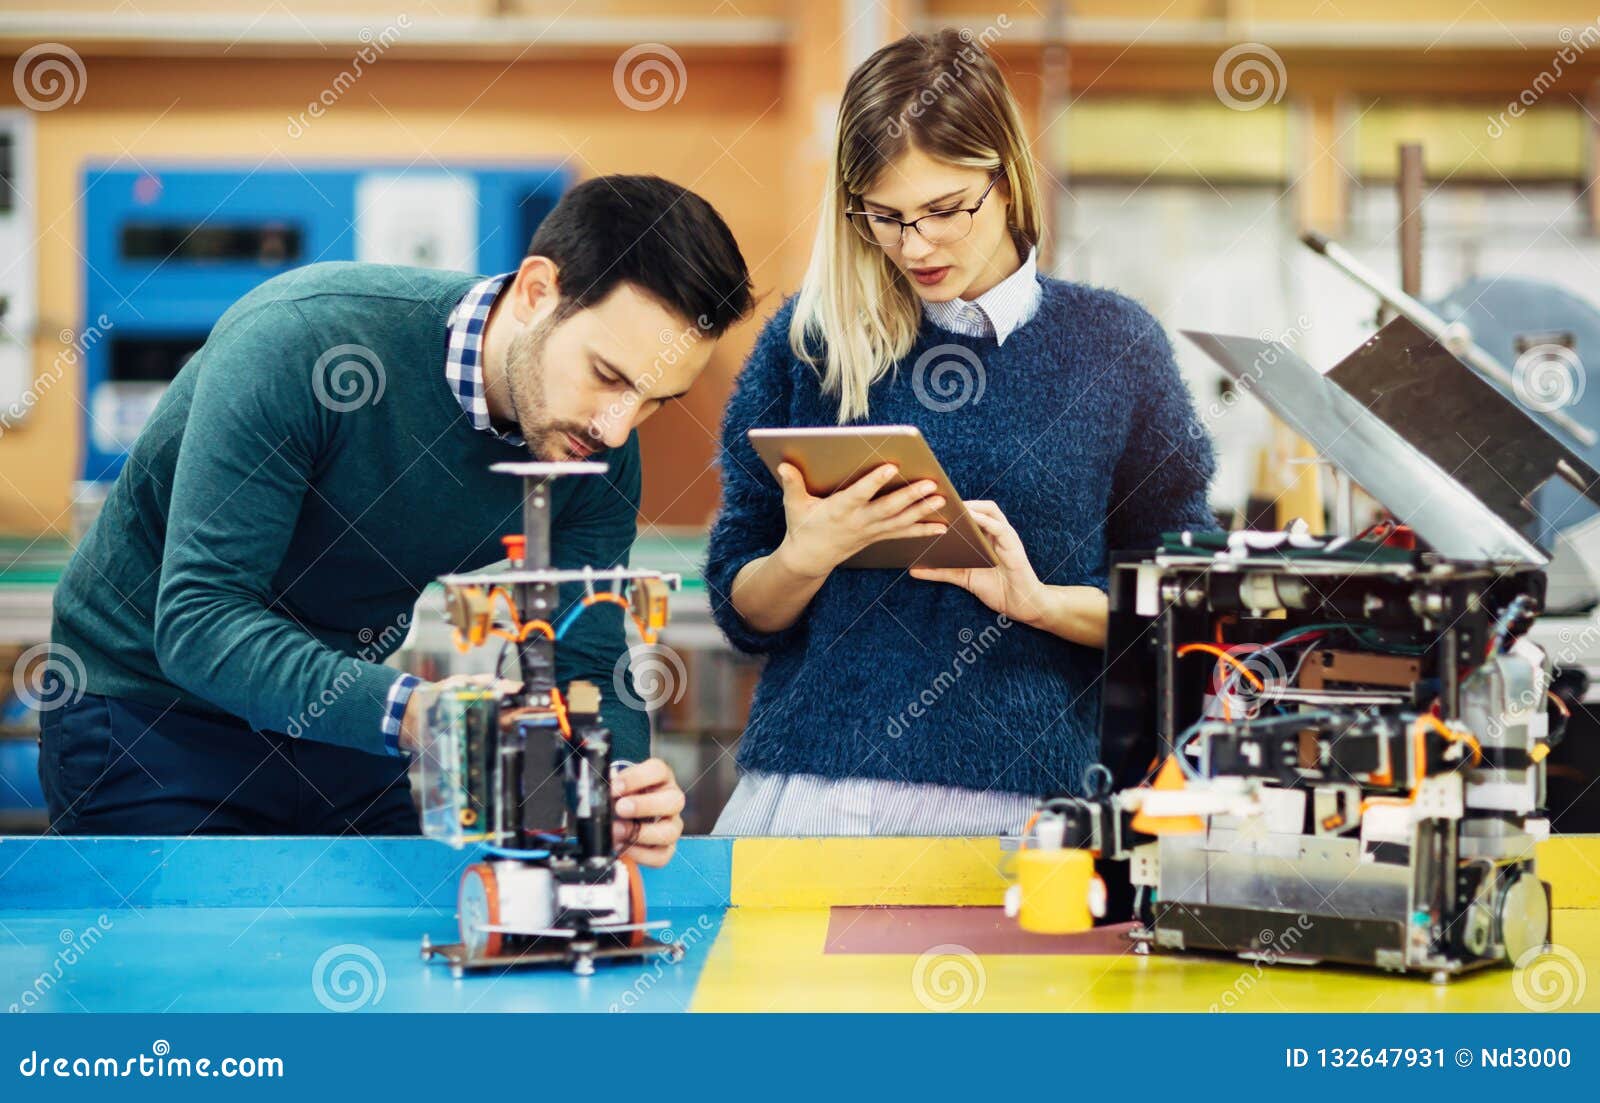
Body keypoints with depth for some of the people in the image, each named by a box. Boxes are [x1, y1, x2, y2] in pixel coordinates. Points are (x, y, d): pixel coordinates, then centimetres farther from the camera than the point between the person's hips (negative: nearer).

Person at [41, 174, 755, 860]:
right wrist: (411, 712, -49)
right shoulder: (299, 338, -31)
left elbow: (584, 667, -10)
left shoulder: (601, 453, -12)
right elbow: (198, 624, -35)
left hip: (341, 727, 5)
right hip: (147, 719, -5)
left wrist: (618, 788, -33)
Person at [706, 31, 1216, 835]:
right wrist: (804, 557, -9)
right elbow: (741, 613, 11)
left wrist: (1039, 600, -7)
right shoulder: (808, 339, 7)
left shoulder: (1111, 346, 6)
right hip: (807, 794, 0)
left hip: (1018, 803, 0)